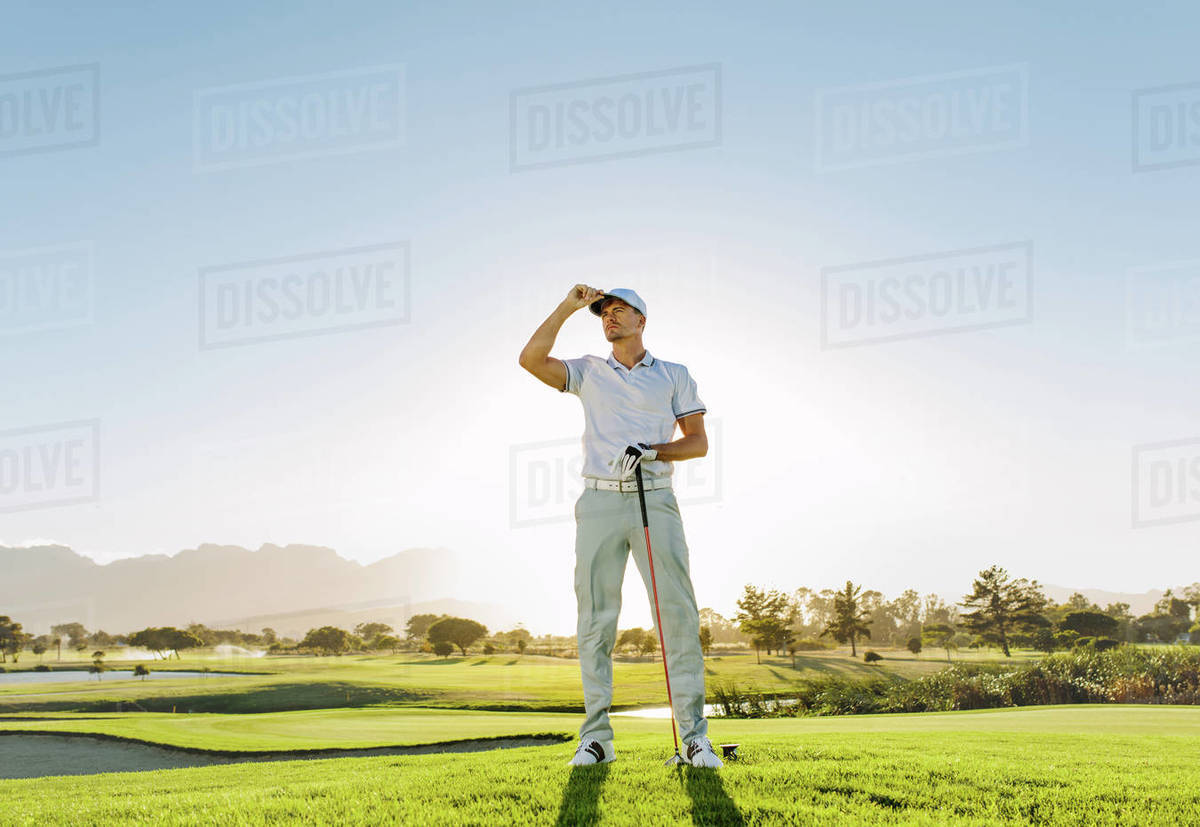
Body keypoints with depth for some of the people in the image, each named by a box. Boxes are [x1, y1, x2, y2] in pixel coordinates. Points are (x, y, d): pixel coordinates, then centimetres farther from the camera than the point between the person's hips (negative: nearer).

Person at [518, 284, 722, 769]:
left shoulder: (674, 376, 12)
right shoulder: (588, 372, 15)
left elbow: (698, 442, 6)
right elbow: (531, 359, -1)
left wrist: (653, 451, -12)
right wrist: (569, 307, -1)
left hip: (655, 500, -1)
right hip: (599, 501, 1)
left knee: (678, 612, -9)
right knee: (595, 616, -2)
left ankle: (694, 734, -7)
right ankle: (596, 737, 3)